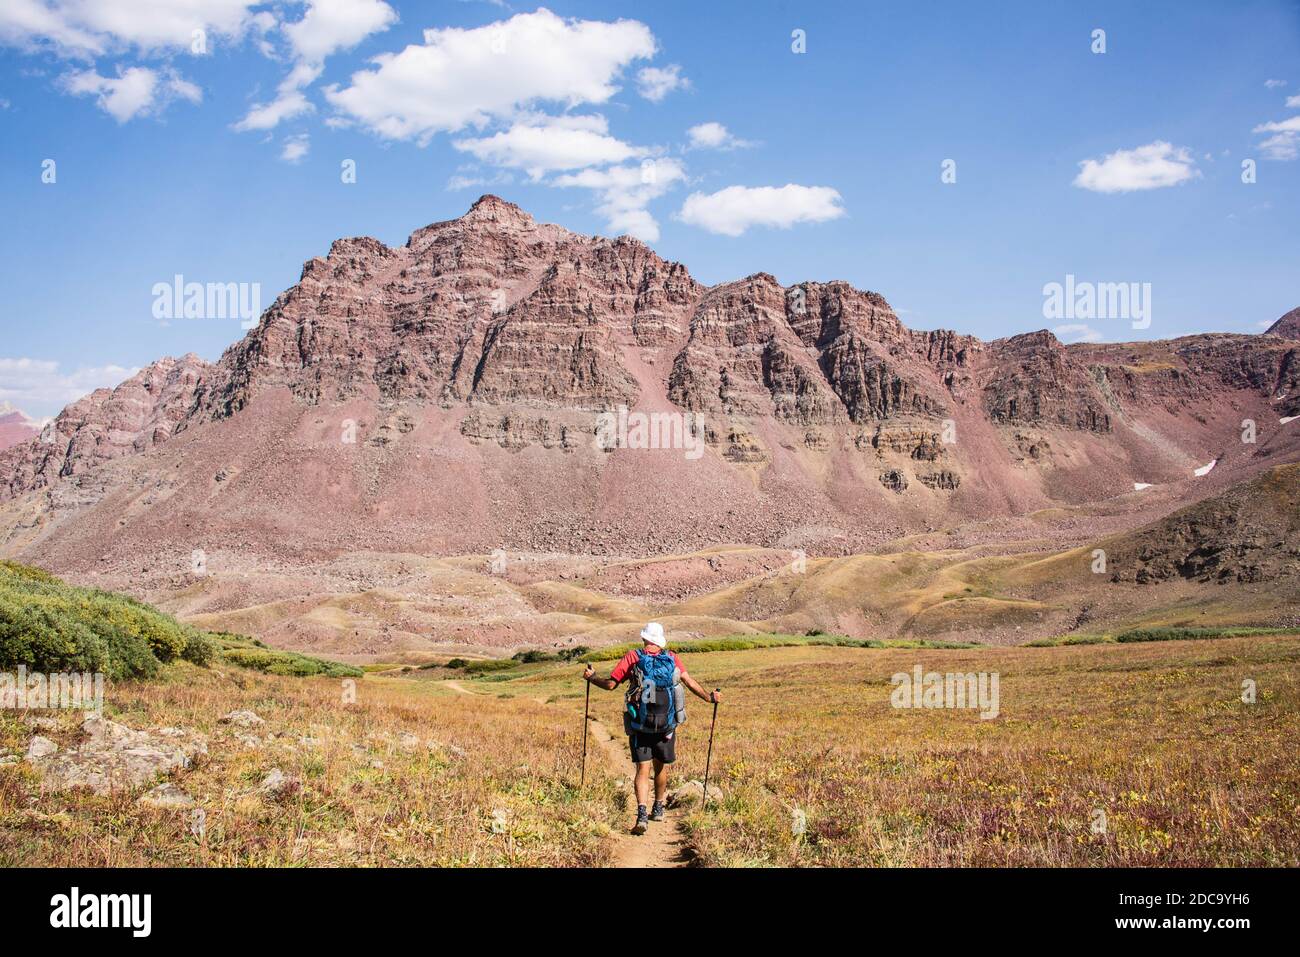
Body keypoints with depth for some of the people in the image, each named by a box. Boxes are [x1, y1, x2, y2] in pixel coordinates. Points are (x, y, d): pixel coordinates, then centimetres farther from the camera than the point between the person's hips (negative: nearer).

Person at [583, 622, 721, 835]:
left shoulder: (632, 657, -2)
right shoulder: (672, 659, 2)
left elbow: (611, 684, -3)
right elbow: (690, 682, 0)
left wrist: (592, 677, 14)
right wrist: (710, 697, 13)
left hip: (639, 726, -2)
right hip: (667, 725, 2)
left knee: (643, 769, -2)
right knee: (661, 767, 19)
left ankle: (642, 815, -18)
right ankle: (658, 809, 33)